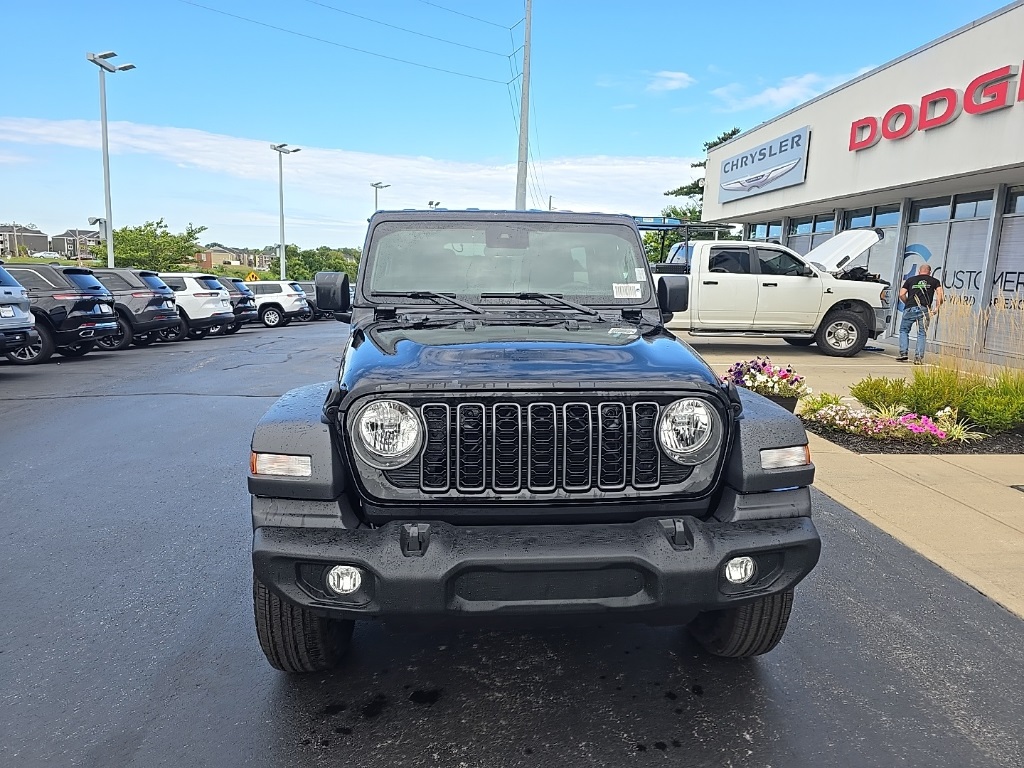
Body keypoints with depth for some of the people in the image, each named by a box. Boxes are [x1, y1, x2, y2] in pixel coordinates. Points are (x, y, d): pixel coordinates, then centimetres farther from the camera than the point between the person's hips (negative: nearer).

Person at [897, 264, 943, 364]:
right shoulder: (934, 281, 16)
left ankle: (903, 353, 3)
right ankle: (918, 357, -1)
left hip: (910, 309, 0)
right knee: (921, 334, 5)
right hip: (924, 310, 0)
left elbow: (901, 294, 8)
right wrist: (937, 307, 8)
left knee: (904, 330, 15)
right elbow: (940, 293, 1)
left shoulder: (910, 280, 18)